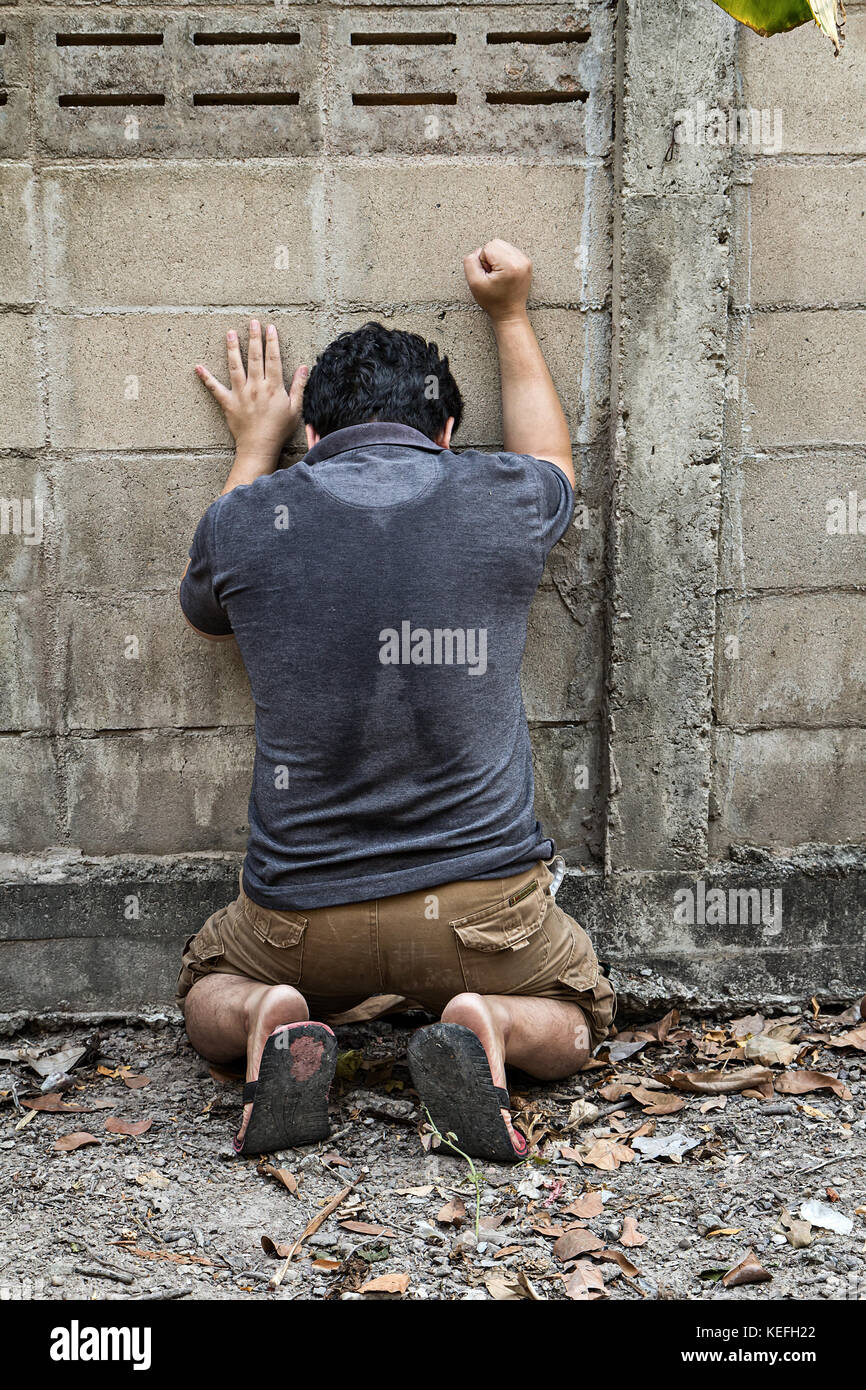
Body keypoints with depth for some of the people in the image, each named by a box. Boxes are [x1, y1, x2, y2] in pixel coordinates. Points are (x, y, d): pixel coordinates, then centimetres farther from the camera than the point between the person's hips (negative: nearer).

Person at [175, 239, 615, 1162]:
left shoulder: (245, 518, -4)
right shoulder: (503, 503, -3)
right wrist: (509, 315, 35)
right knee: (574, 1023, 29)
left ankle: (267, 1016, -3)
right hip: (481, 901, 0)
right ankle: (489, 1023, -5)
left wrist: (253, 448, 30)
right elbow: (550, 465, 25)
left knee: (208, 993, 33)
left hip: (302, 910, 1)